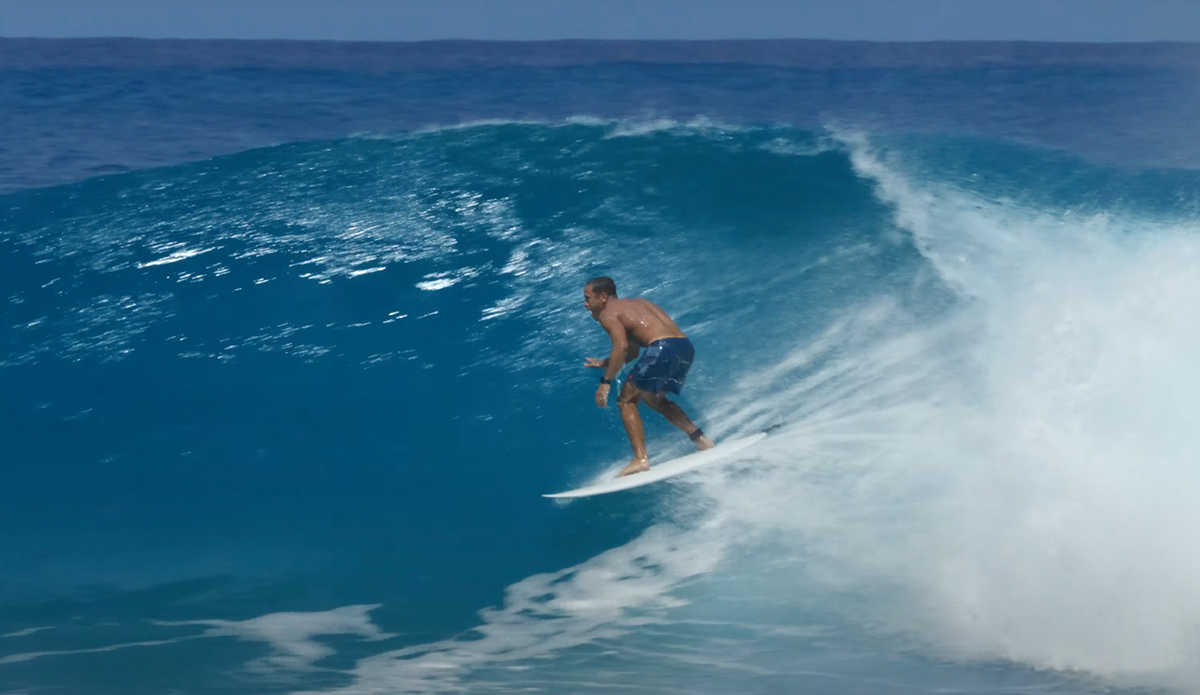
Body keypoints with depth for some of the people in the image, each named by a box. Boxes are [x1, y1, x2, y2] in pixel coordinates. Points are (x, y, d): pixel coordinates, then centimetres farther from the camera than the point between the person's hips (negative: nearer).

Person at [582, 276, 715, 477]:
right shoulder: (633, 305, 31)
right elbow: (632, 351, 37)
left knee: (626, 401, 5)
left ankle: (641, 459, -8)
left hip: (663, 349, -9)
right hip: (686, 347, 9)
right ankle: (700, 439, 19)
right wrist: (604, 362, 38)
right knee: (653, 398, 29)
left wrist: (606, 381, -12)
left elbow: (621, 347, -14)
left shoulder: (608, 313, 4)